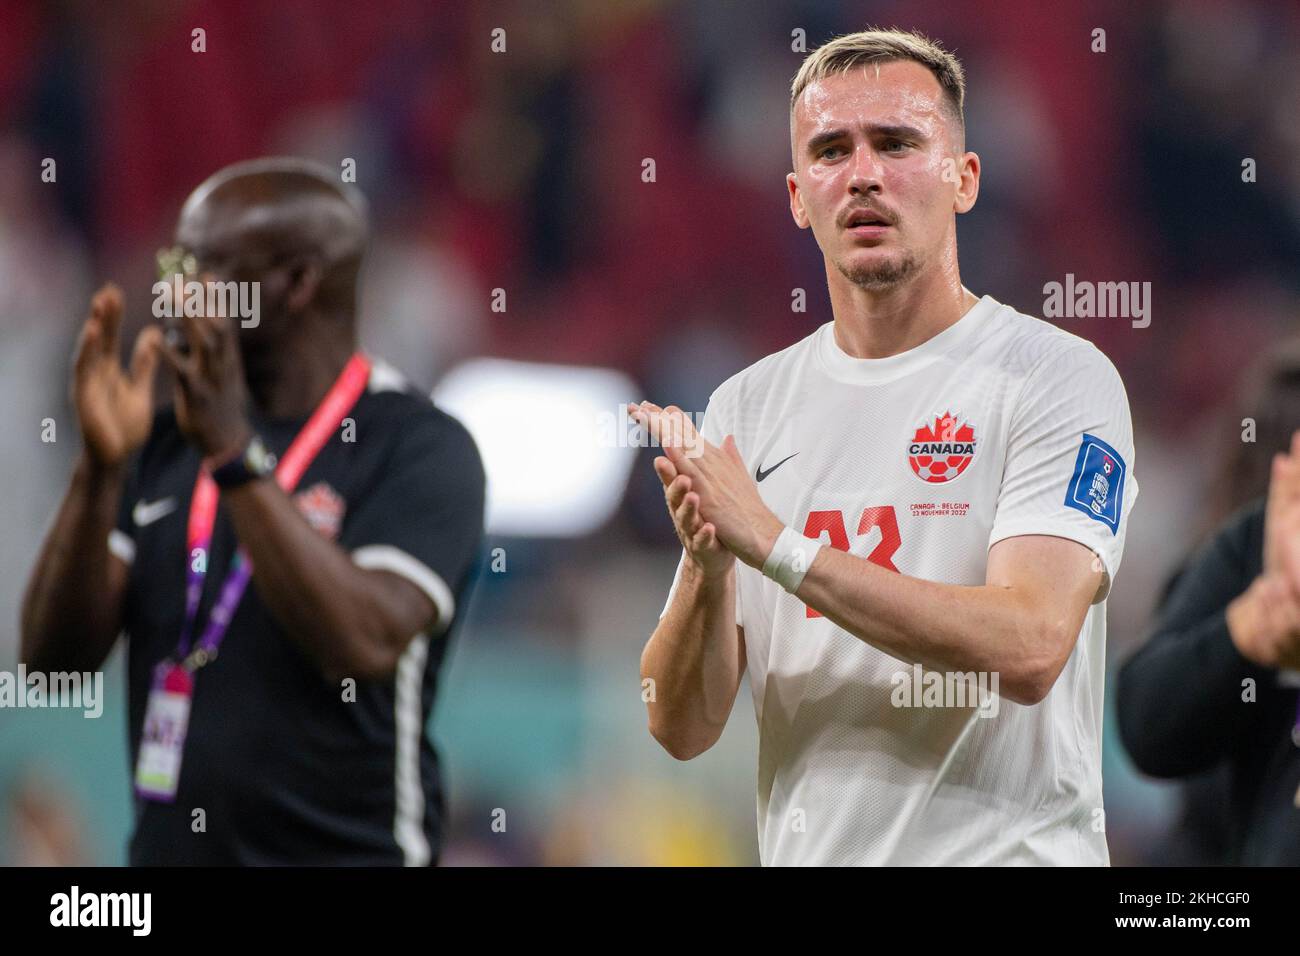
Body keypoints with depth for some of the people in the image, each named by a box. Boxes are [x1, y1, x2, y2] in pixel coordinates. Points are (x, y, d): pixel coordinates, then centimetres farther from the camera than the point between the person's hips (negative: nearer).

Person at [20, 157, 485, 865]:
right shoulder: (165, 446, 10)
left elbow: (364, 645, -22)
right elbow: (57, 651, 2)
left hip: (341, 851, -5)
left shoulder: (420, 448, -6)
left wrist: (233, 453, -24)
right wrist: (100, 467, -12)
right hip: (165, 848, 5)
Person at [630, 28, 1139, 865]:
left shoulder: (1059, 378, -4)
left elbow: (1027, 648, -18)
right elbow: (684, 729, 6)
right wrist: (705, 568, -14)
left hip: (1009, 849, -4)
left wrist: (775, 543, -18)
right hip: (807, 852, 4)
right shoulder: (747, 408, 9)